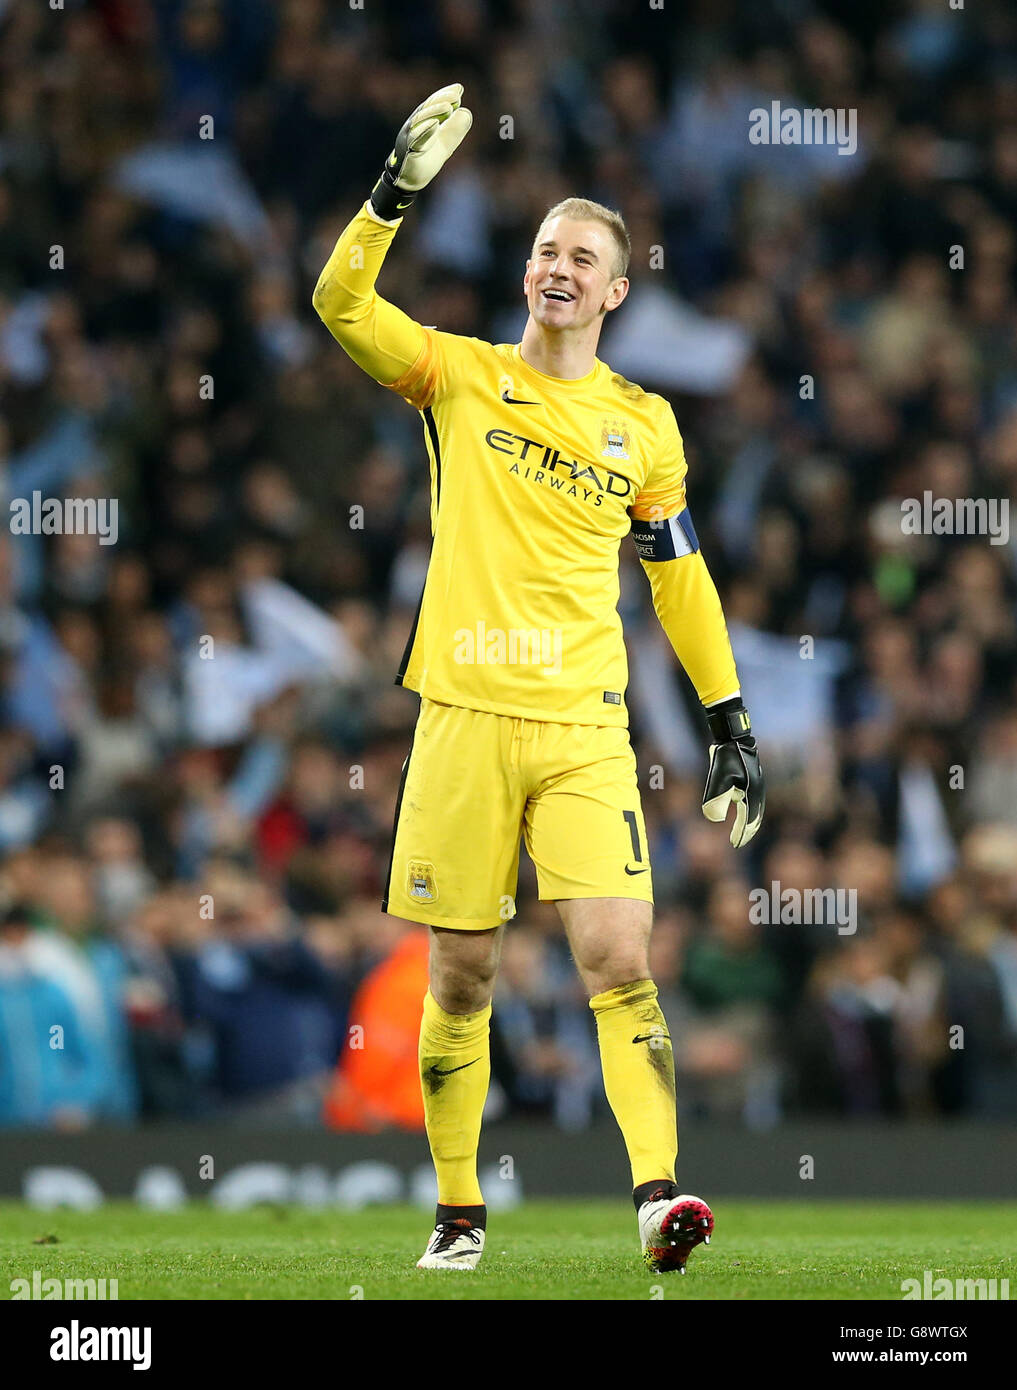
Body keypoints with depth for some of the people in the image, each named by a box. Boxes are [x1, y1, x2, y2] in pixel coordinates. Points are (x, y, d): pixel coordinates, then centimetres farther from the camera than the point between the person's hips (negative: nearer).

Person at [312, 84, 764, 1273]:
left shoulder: (644, 425, 11)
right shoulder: (462, 377, 5)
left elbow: (679, 575, 20)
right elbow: (340, 304, -9)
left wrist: (730, 723, 17)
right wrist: (398, 190, -21)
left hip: (585, 727, 1)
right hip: (463, 717, -1)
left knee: (618, 958, -14)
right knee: (459, 978, 3)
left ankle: (657, 1190, -19)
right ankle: (458, 1211, 15)